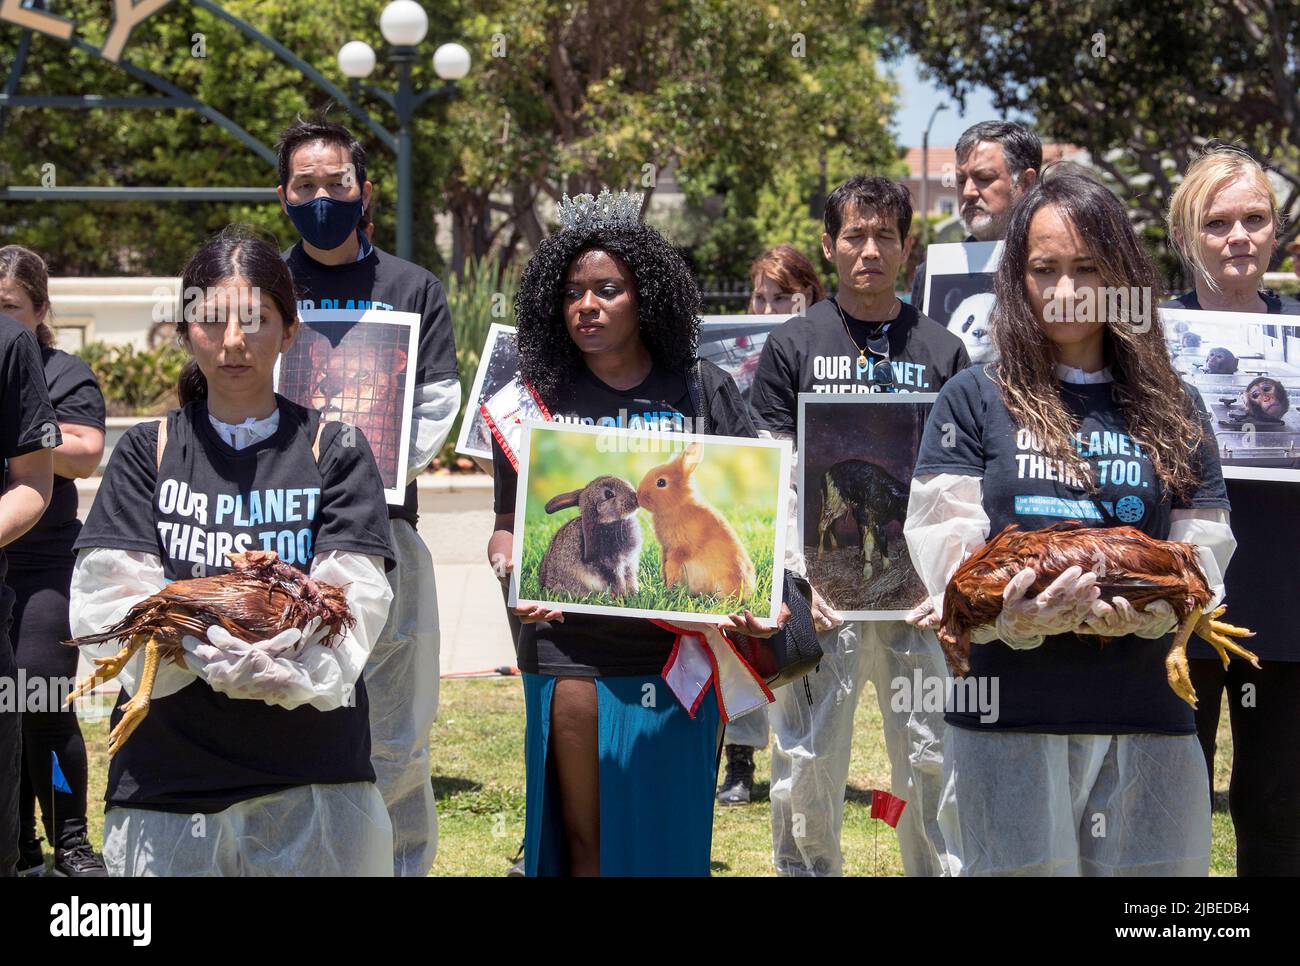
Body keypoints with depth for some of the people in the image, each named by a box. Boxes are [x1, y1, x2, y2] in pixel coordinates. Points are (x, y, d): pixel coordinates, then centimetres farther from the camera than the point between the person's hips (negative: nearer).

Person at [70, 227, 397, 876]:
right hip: (167, 768, 1)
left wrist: (286, 666, -28)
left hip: (310, 771, -1)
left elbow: (352, 598, -7)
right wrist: (206, 651, -23)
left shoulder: (334, 452, 5)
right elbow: (109, 596, -3)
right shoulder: (148, 452, 9)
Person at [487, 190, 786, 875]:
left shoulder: (704, 393, 6)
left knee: (670, 834, 7)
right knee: (582, 838, 4)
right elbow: (509, 523, 11)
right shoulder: (535, 401, 8)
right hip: (572, 648, 0)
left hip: (682, 647, 0)